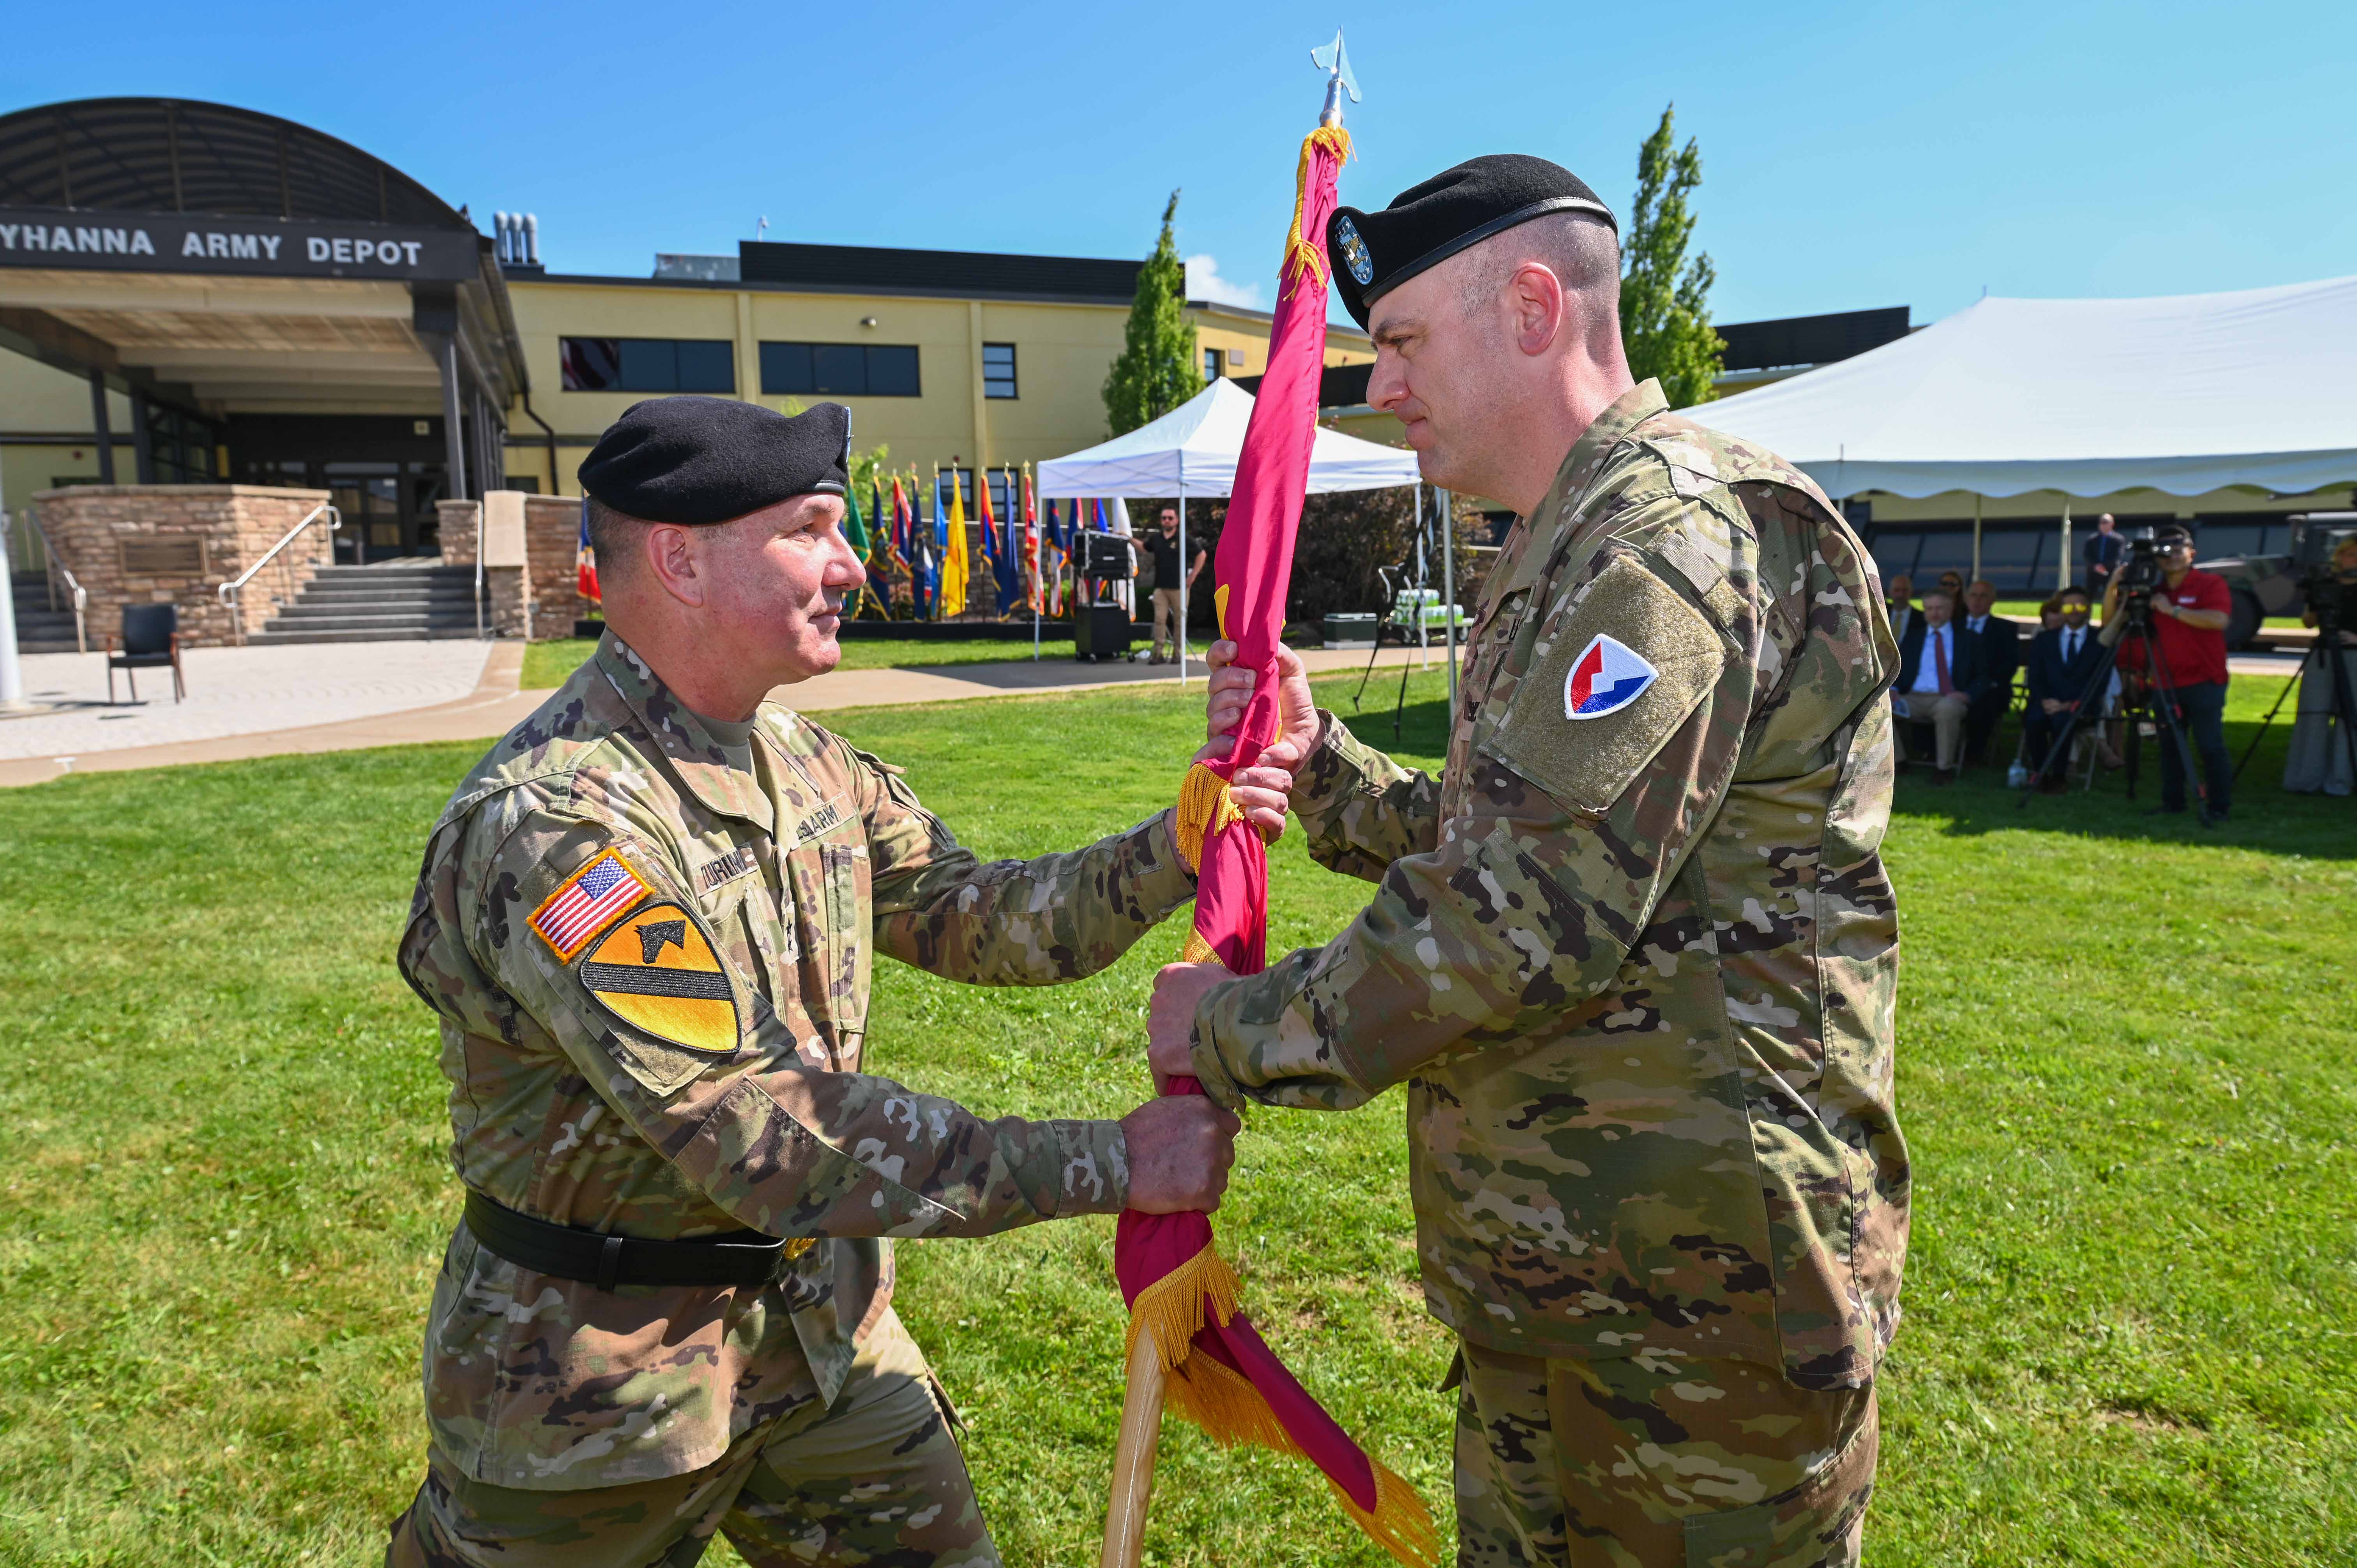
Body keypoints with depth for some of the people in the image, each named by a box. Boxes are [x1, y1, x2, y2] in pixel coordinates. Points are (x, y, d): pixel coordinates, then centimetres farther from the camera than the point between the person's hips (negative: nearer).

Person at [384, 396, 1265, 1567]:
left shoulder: (809, 766, 0)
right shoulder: (554, 822, -27)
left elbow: (983, 923, 0)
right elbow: (760, 1135, -32)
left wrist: (1178, 847, -15)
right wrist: (1107, 1165, -31)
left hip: (819, 1316, 7)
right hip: (602, 1368, -6)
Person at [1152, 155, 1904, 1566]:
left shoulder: (1672, 528, -20)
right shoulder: (1577, 550, 15)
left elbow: (1528, 918, -27)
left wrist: (1241, 1034, -15)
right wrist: (1317, 761, 6)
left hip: (1692, 1290, -10)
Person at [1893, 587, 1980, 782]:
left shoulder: (1967, 638, 14)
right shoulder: (1913, 637, 22)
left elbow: (1982, 676, 9)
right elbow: (1898, 669, 15)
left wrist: (1967, 694, -12)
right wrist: (1893, 689, -7)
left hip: (1949, 700, -3)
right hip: (1914, 699, 3)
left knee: (1948, 708, -40)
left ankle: (1944, 768, -27)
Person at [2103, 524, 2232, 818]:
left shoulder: (2210, 584, -2)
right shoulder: (2152, 590, 12)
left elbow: (2219, 619, -20)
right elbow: (2111, 622, 11)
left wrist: (2174, 610, -18)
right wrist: (2113, 587, -3)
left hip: (2203, 682, -5)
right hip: (2165, 682, 6)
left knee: (2210, 746, -5)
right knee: (2169, 746, 9)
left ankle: (2219, 806, 1)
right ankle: (2172, 802, 16)